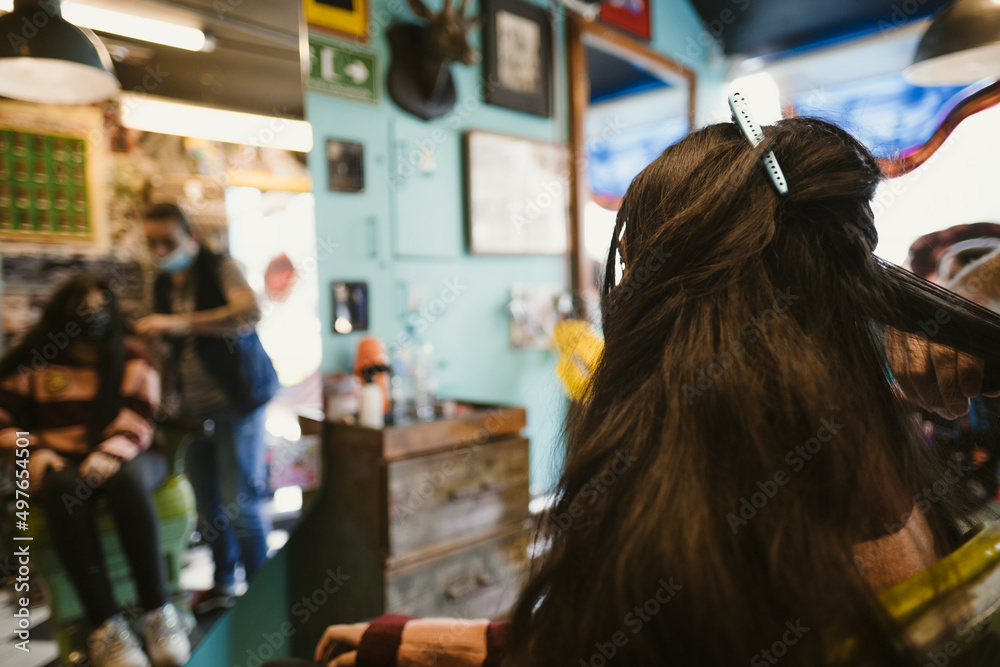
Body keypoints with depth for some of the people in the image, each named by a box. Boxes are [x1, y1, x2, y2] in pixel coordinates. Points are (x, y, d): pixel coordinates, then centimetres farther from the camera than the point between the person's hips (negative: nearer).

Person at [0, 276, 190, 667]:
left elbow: (137, 422, -1)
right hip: (61, 463, 1)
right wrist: (33, 452, -8)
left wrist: (111, 452, -22)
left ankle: (157, 610, -32)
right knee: (64, 489, -37)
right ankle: (106, 625, -34)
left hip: (122, 459, 0)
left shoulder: (131, 362, 7)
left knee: (130, 478, -38)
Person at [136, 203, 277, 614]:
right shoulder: (163, 285, 13)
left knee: (239, 505, -5)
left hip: (235, 401, -6)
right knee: (208, 507, 13)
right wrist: (167, 394, 11)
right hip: (192, 409, 7)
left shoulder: (222, 268, -8)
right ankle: (223, 583, 31)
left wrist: (181, 322, -33)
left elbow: (250, 311, -29)